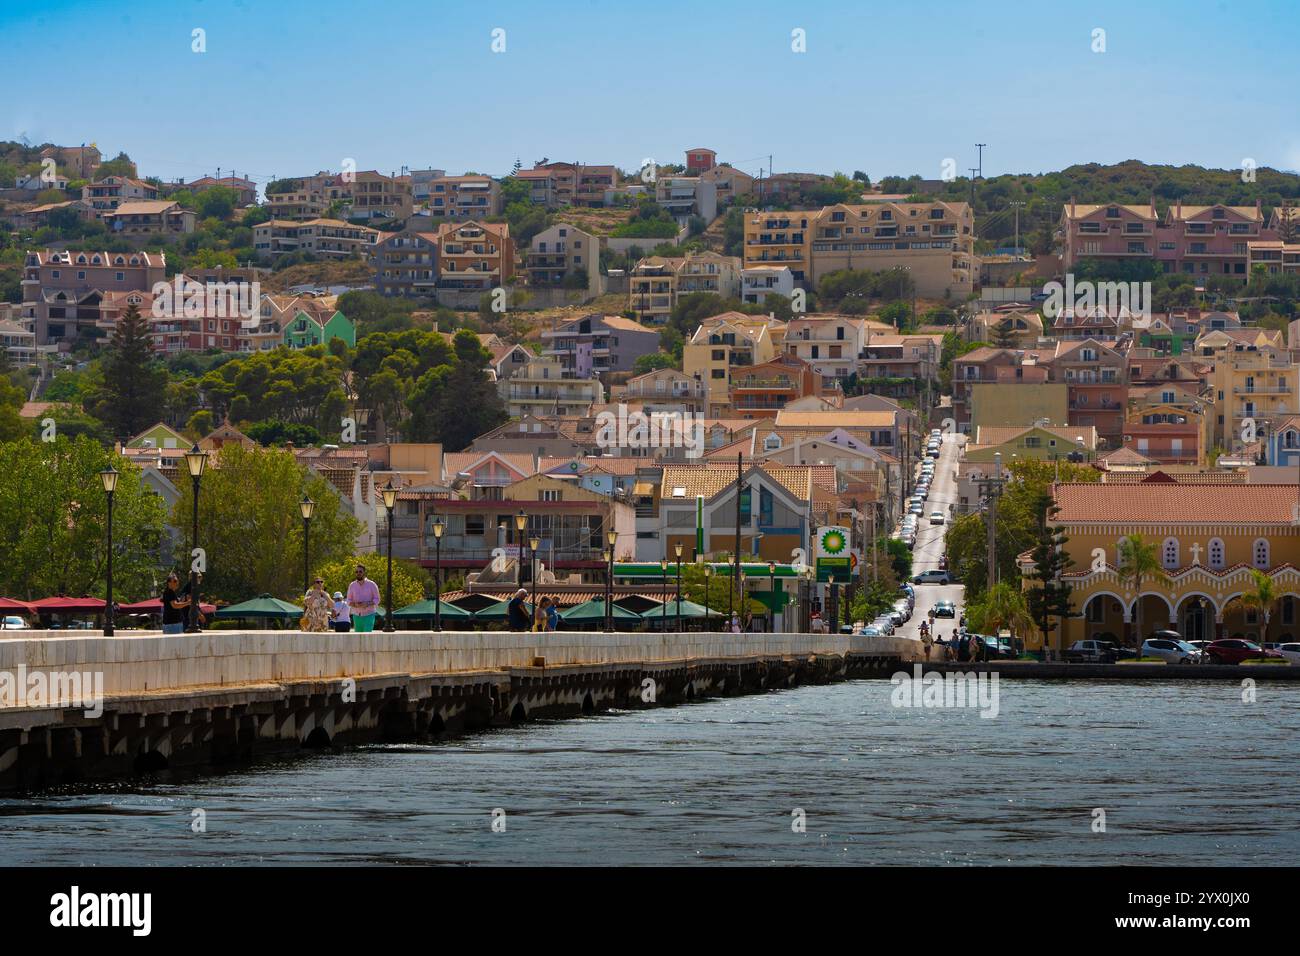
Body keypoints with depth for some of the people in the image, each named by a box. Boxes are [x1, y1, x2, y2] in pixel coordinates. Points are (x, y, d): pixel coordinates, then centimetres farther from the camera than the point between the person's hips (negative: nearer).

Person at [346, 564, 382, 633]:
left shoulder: (371, 585, -3)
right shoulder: (352, 585, 6)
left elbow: (377, 599, -2)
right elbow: (349, 601, 7)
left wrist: (367, 604, -20)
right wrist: (355, 604, -16)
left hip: (368, 615, -3)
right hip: (356, 615, 3)